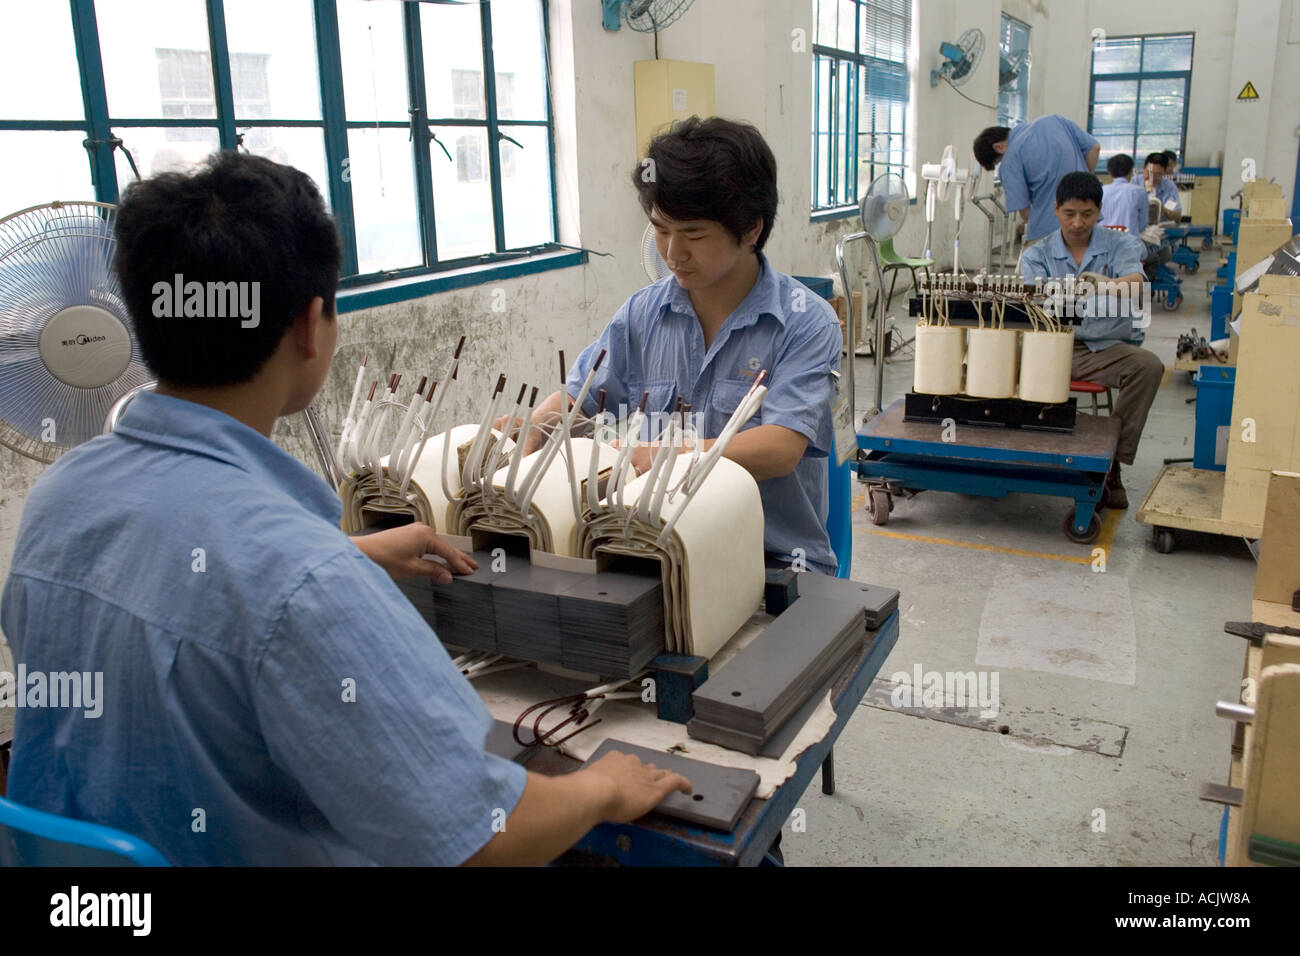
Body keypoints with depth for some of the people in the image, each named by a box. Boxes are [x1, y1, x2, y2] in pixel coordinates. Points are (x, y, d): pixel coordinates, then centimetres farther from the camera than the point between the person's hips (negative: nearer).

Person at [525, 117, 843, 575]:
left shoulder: (807, 322, -7)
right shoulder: (643, 314, 6)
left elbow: (780, 448, -20)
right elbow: (573, 399, 12)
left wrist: (651, 457, -31)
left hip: (777, 557, -3)